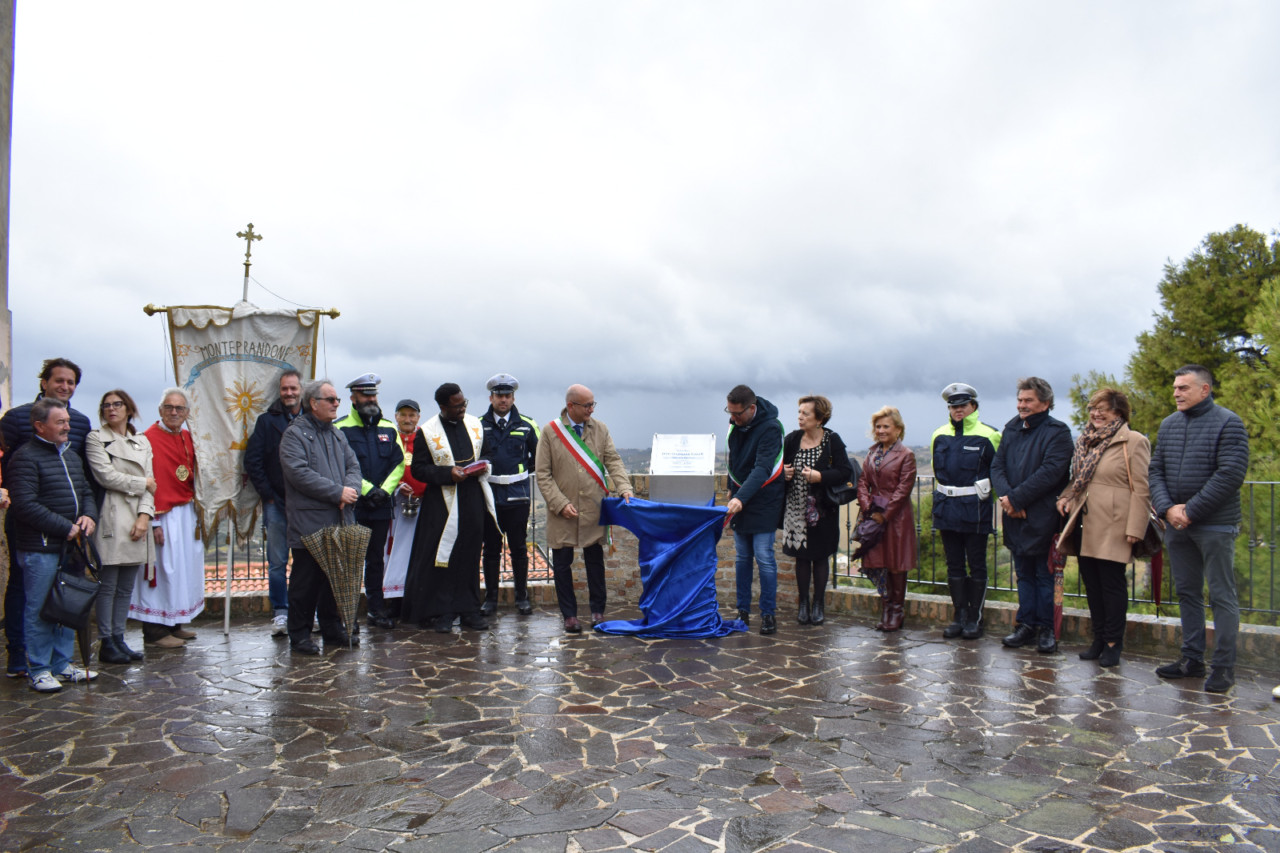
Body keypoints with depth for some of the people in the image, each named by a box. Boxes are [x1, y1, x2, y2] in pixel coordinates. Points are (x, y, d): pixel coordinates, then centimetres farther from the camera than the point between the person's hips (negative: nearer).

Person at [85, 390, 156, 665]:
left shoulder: (142, 442, 16)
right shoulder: (96, 439, 2)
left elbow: (150, 481, 8)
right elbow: (105, 475, -10)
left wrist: (145, 515, -5)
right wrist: (142, 483, 0)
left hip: (137, 519, 5)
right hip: (111, 518, -5)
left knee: (126, 587, 8)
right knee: (108, 585, -3)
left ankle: (119, 639, 15)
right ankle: (106, 644, 4)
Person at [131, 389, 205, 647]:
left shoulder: (187, 437, 11)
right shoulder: (149, 438, -12)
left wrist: (196, 512, 8)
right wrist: (154, 522, -20)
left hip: (187, 513, 8)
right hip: (164, 515, -8)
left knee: (185, 566, 12)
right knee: (164, 567, -3)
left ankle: (176, 623, 23)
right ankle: (155, 631, 6)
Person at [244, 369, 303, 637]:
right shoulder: (267, 421, 4)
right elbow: (252, 461, 3)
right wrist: (267, 494, -3)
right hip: (277, 503, 0)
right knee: (277, 562, 5)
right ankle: (280, 613, 14)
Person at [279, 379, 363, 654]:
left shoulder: (337, 435, 18)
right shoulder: (294, 434, -6)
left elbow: (353, 466, 13)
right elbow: (299, 473, -18)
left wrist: (351, 490, -10)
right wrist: (338, 492, -18)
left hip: (338, 522, 7)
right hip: (309, 524, -7)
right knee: (305, 581, 0)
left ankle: (333, 630, 23)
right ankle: (299, 635, 10)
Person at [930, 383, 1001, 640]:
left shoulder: (987, 436, -6)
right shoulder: (939, 436, 8)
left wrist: (992, 499, 1)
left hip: (976, 510, -4)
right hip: (947, 510, 4)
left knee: (977, 565, 5)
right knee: (954, 566, 10)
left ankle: (974, 619, 14)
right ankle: (960, 616, 19)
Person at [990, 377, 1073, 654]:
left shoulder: (1057, 432, -7)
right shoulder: (1011, 429, 12)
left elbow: (1050, 472, -18)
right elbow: (997, 466, 6)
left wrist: (1016, 498, -18)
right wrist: (1006, 496, -12)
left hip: (1043, 517, -6)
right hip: (1015, 517, 6)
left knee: (1045, 575, 4)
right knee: (1024, 574, 13)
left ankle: (1046, 628, 14)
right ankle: (1027, 625, 21)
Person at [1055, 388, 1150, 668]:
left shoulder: (1134, 442, -6)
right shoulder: (1086, 441, 15)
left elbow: (1141, 489, -10)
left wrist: (1135, 528, -15)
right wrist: (1065, 497, 4)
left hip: (1113, 527, -7)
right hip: (1085, 525, 7)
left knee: (1111, 583, 0)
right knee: (1091, 582, 11)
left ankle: (1113, 643, 13)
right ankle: (1099, 639, 23)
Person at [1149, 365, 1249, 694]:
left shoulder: (1228, 423, -7)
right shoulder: (1168, 425, 11)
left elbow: (1231, 474, -15)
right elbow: (1155, 471, 9)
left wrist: (1191, 511, -16)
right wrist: (1167, 508, -7)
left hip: (1215, 525, -6)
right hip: (1176, 524, 6)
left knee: (1222, 596, 0)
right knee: (1187, 593, 12)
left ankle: (1224, 667, 8)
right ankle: (1192, 659, 22)